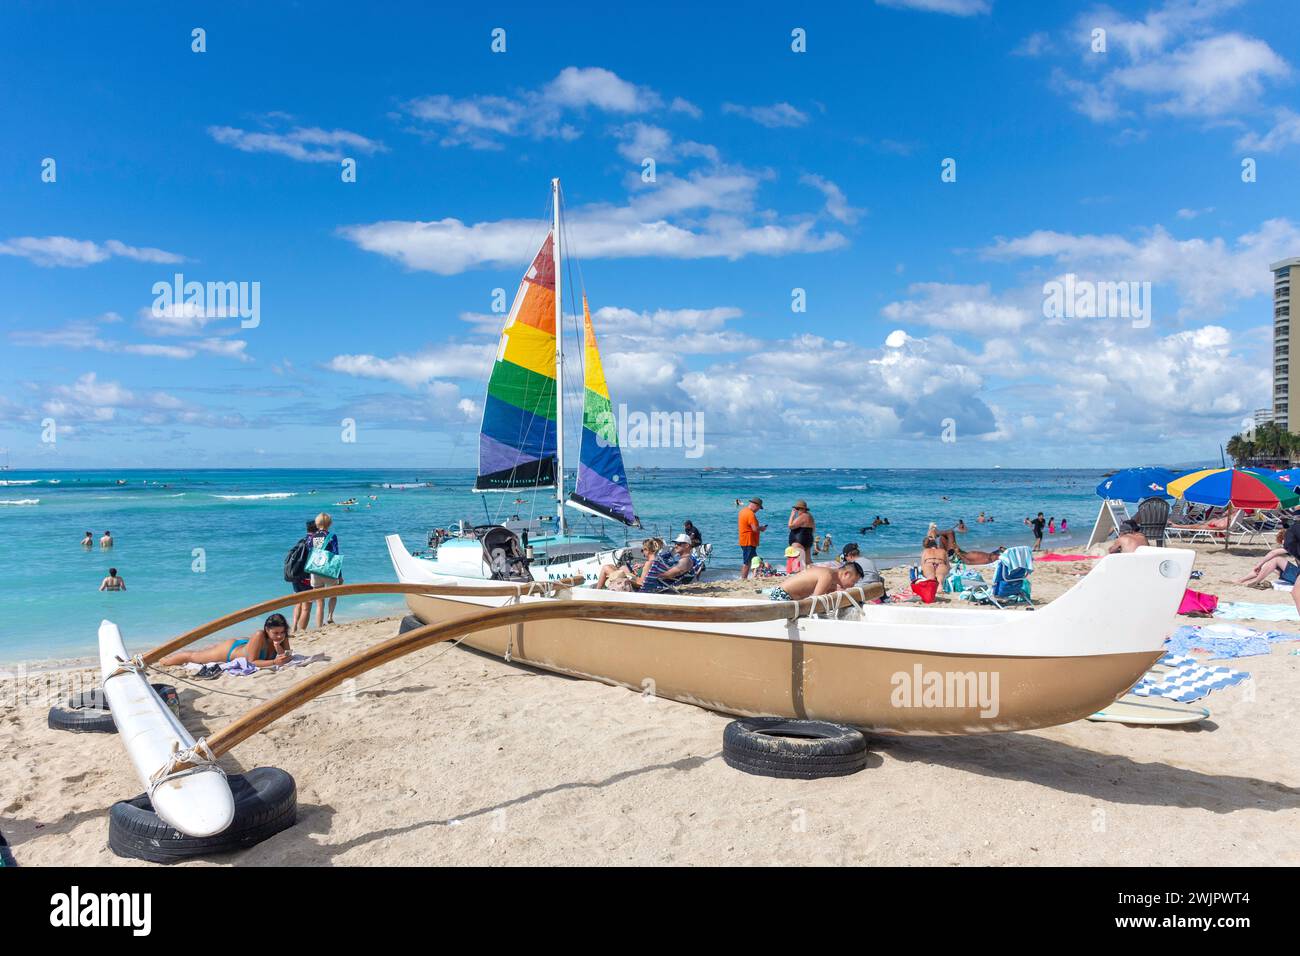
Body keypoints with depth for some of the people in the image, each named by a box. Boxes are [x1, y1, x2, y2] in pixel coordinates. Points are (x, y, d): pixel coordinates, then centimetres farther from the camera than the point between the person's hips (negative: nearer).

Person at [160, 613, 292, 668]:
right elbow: (251, 661, -40)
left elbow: (287, 658, -25)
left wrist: (279, 649, -44)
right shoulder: (259, 636, -43)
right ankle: (157, 661, 44)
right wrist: (274, 662, -50)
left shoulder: (283, 637, -28)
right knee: (190, 656, 18)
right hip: (229, 650, -5)